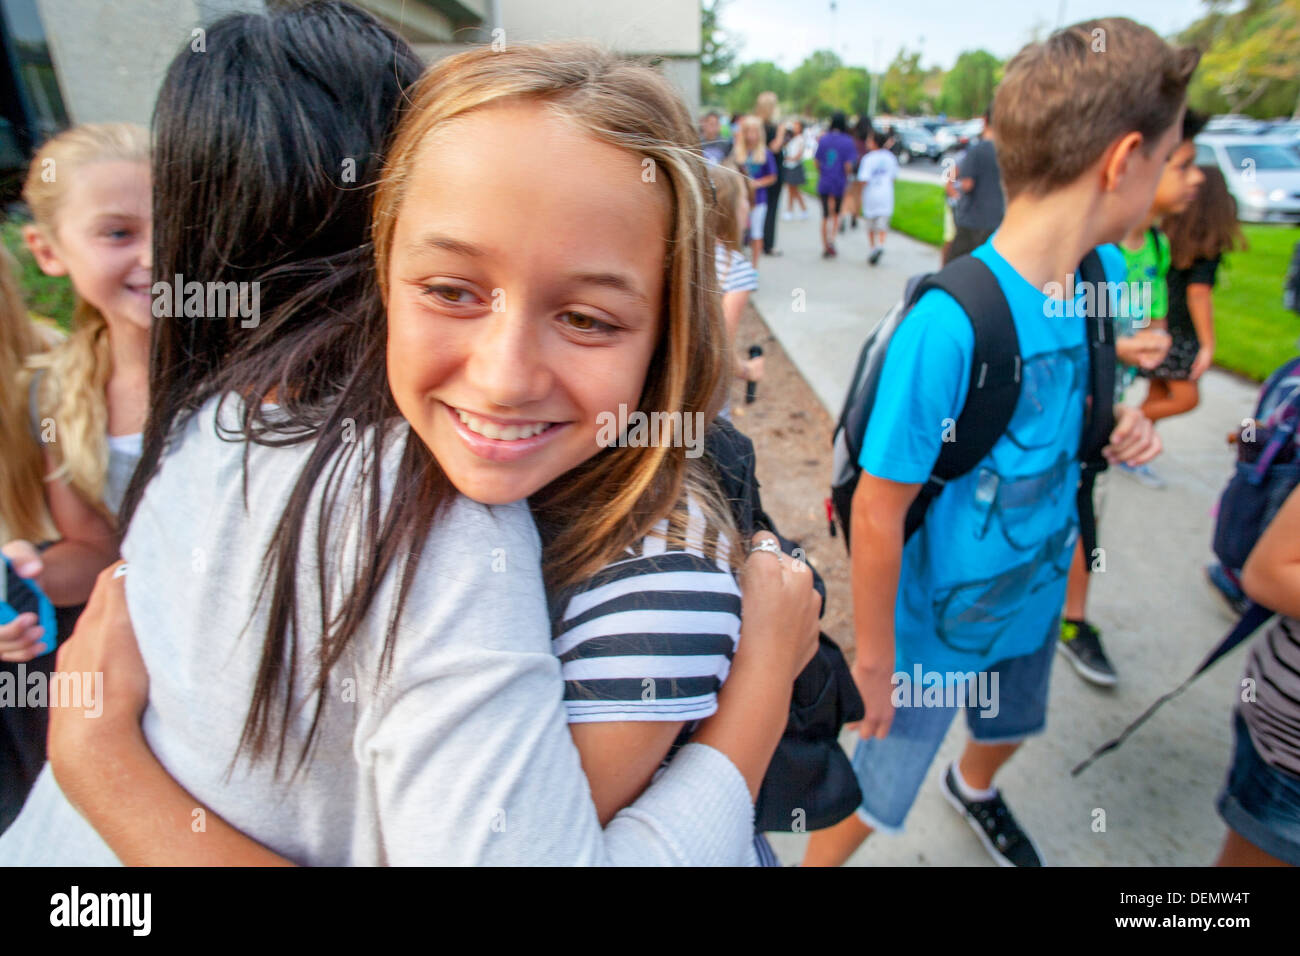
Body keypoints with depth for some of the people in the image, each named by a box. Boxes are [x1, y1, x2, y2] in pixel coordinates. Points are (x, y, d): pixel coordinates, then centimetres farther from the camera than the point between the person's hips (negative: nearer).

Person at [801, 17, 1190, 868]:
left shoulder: (1105, 272, -9)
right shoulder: (949, 324, -34)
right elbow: (879, 514, -26)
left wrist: (1119, 425, -11)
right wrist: (874, 657, -15)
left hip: (1038, 596, 7)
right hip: (938, 625, -7)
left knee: (1012, 725, 34)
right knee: (877, 796, 15)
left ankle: (975, 788, 69)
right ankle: (818, 860, 47)